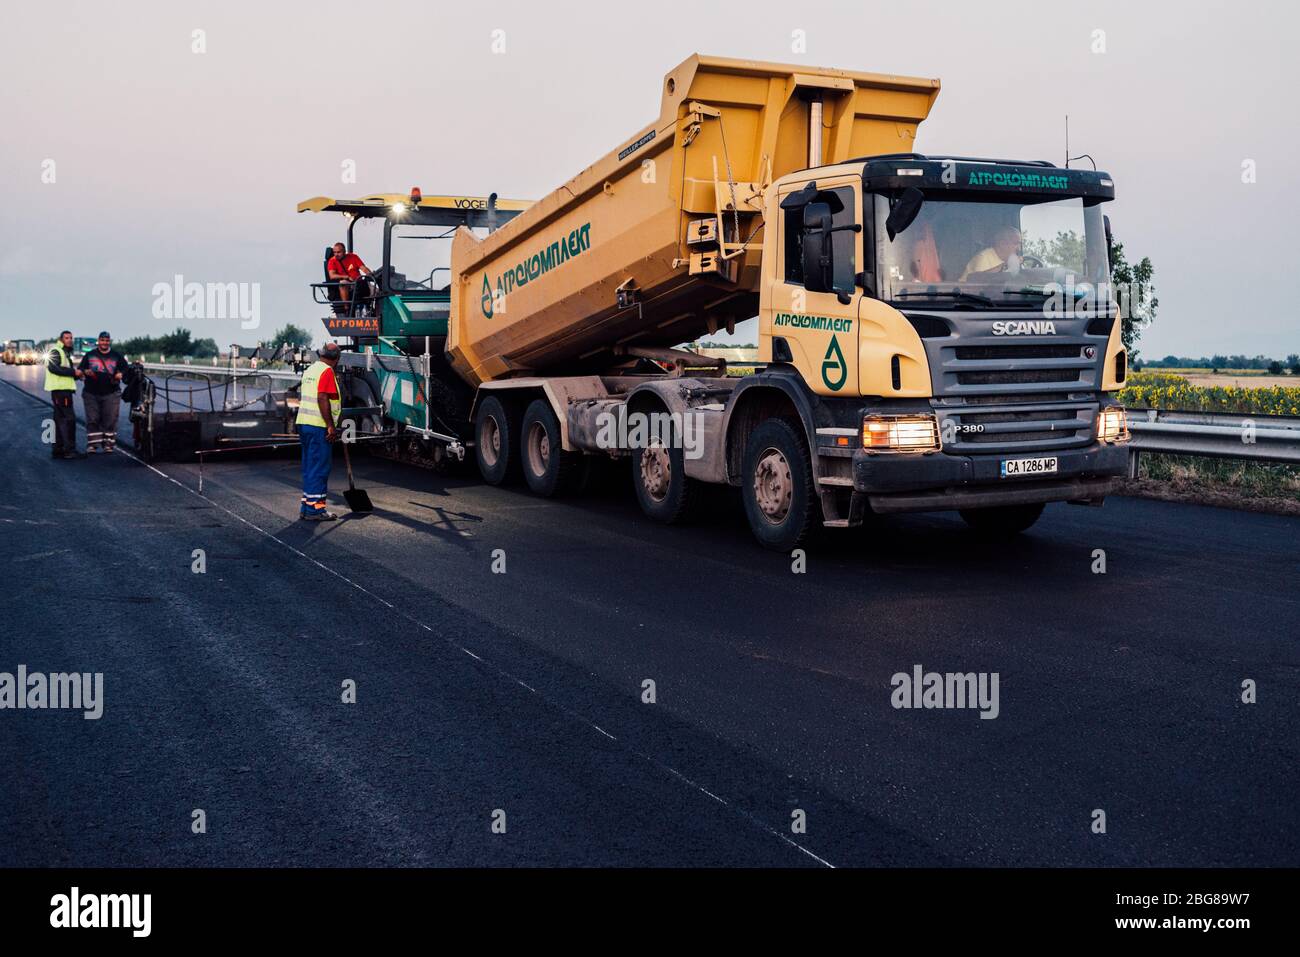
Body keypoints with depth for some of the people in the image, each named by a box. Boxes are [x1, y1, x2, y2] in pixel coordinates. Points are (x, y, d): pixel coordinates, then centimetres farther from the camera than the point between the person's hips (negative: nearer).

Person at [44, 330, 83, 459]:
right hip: (60, 390, -11)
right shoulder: (56, 351, -7)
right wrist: (73, 372, -20)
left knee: (61, 420, 11)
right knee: (69, 419, -12)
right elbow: (54, 367, -22)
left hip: (64, 390, 11)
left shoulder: (65, 353, 24)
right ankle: (70, 450, -14)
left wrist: (77, 375, 7)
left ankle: (58, 450, 15)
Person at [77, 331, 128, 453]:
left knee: (110, 420, -3)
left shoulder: (117, 356, 8)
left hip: (111, 393, -1)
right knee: (92, 420, -1)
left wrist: (121, 374, -10)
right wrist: (85, 372, -11)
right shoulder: (90, 355, 9)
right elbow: (80, 369, 12)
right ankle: (92, 444, 3)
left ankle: (108, 444, 5)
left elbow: (125, 368, 12)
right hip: (91, 393, 1)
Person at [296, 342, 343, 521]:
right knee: (319, 467, -6)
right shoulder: (327, 371, -11)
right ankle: (314, 509, -5)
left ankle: (307, 506, 19)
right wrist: (331, 426, -21)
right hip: (319, 426, -9)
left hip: (304, 424, 9)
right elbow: (322, 399, -21)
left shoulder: (310, 369, 18)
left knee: (309, 466, 14)